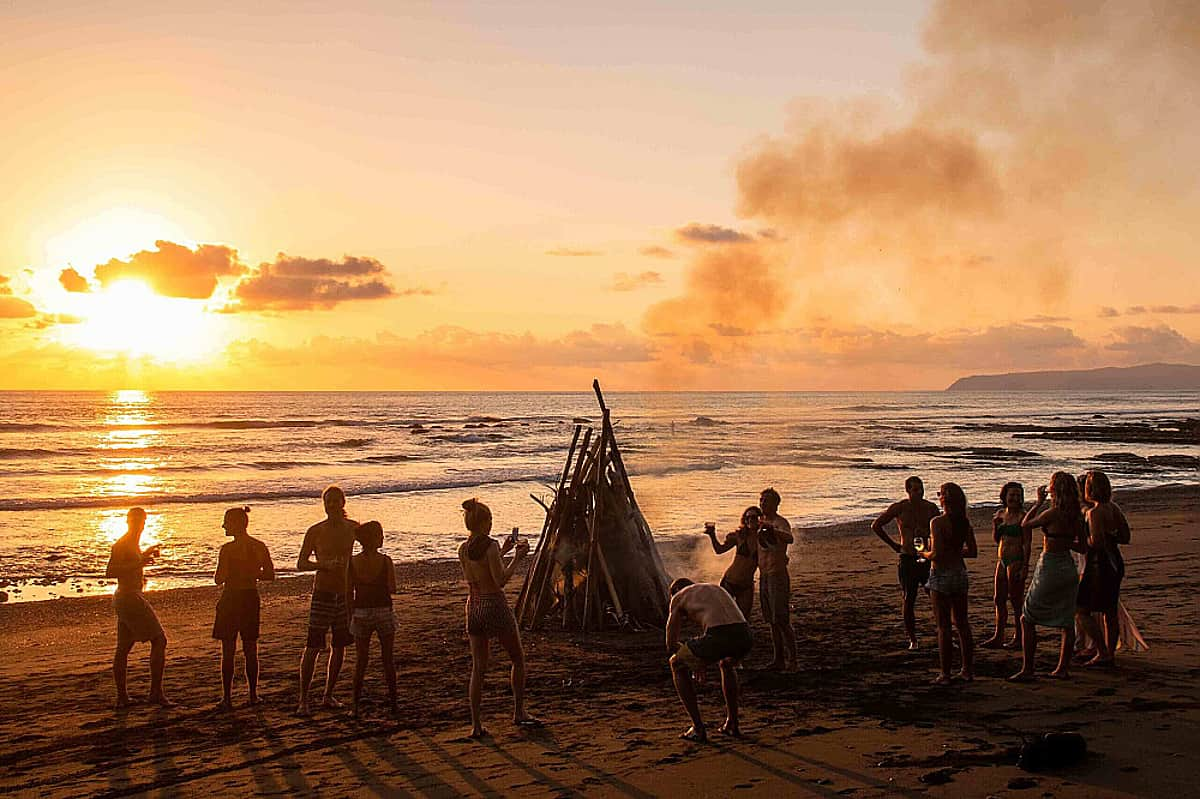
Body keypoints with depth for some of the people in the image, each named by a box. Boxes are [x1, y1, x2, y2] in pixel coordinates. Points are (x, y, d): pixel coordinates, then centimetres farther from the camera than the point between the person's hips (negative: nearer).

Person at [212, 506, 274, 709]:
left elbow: (219, 579, -15)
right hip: (252, 599, 5)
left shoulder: (227, 549, -14)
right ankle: (253, 695, 18)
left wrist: (230, 574, 6)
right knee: (251, 650, 14)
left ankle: (227, 698, 3)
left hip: (231, 599, -5)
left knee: (228, 652, 2)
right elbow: (270, 575, 6)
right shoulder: (259, 547, 1)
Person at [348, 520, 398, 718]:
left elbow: (350, 592, 0)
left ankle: (356, 705, 8)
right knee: (388, 658, 11)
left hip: (361, 613, 2)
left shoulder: (353, 562, -3)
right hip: (383, 612, -2)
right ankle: (392, 702, 17)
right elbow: (392, 589, -7)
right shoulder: (385, 561, -10)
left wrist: (351, 615, 9)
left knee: (360, 661, 10)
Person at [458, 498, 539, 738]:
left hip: (474, 608, 6)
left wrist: (502, 552, 24)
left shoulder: (463, 550, 5)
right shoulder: (490, 546, -16)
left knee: (478, 668, 9)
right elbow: (500, 581, -18)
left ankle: (476, 724, 7)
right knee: (518, 658, 14)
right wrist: (517, 558, -8)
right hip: (495, 606, -6)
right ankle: (519, 712, 17)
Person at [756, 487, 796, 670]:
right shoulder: (761, 522, 12)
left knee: (781, 620, -8)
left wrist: (771, 530, -50)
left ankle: (791, 660, -2)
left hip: (777, 574, -8)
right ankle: (779, 659, 18)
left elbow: (789, 539, -36)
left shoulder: (780, 523, -12)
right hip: (764, 575, 8)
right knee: (772, 621, 11)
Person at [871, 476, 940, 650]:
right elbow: (876, 526, 4)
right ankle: (912, 640, 11)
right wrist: (893, 545, 3)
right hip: (907, 559, -1)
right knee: (908, 601, 0)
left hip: (928, 558, 1)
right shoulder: (899, 508, -3)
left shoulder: (931, 508, 3)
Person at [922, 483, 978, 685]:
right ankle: (968, 670, 22)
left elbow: (936, 554, -22)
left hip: (941, 575, -6)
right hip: (960, 573, 6)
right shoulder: (965, 522, 1)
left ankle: (945, 674, 4)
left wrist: (924, 554, -3)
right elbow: (973, 551, 7)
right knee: (962, 623, 16)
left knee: (943, 626, 1)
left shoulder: (937, 522, -17)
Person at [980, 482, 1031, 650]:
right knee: (999, 599, 10)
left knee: (1016, 599, -3)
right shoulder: (1000, 514, 11)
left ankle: (1018, 638, 4)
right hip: (1002, 560, 8)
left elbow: (1027, 543, -13)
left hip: (1016, 560, -8)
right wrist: (995, 526, -1)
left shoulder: (1022, 516, -9)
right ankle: (998, 637, 16)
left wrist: (1025, 567, -18)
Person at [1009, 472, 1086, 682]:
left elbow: (1025, 524, -3)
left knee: (1027, 619, 2)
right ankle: (1063, 668, 19)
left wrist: (1039, 502, 3)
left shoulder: (1052, 514, -18)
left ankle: (1028, 669, 1)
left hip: (1049, 568, -7)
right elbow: (1081, 547, 9)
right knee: (1067, 622, 14)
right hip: (1068, 568, 7)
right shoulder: (1076, 515, 2)